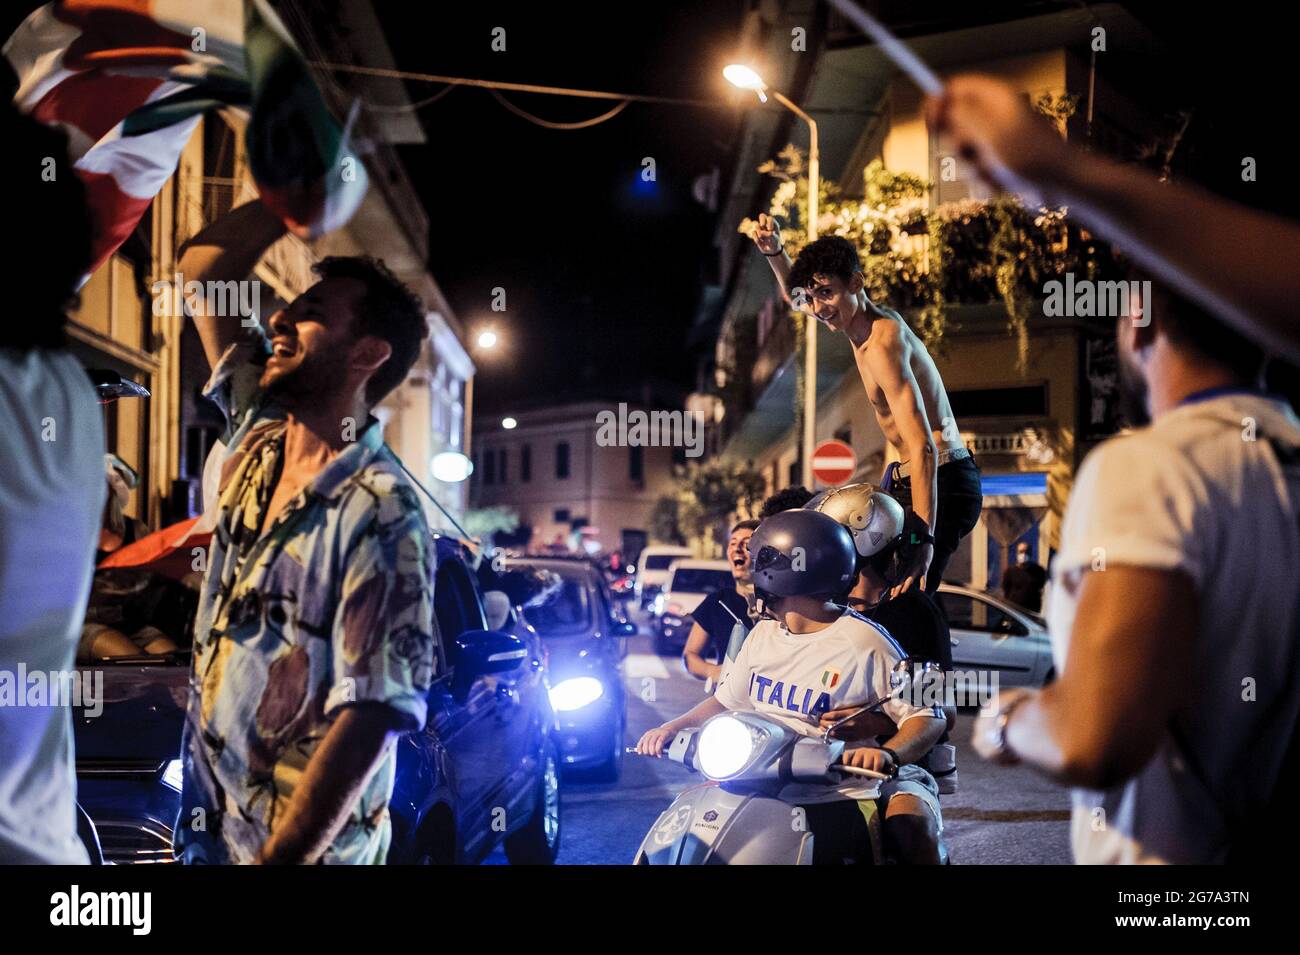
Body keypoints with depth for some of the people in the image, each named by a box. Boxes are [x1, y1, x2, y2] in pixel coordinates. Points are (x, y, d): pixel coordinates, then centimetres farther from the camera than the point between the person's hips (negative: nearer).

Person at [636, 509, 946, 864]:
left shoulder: (863, 644, -10)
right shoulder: (764, 633, 13)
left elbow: (928, 717, -12)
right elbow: (727, 700, 23)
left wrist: (887, 755, -32)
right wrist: (672, 728, 7)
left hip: (838, 803, -7)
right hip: (764, 792, 7)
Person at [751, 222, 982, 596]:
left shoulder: (884, 343, -22)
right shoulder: (875, 319, 6)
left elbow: (922, 447, -31)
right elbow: (799, 294, 27)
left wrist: (923, 538, -38)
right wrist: (774, 252, 8)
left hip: (941, 485, -10)